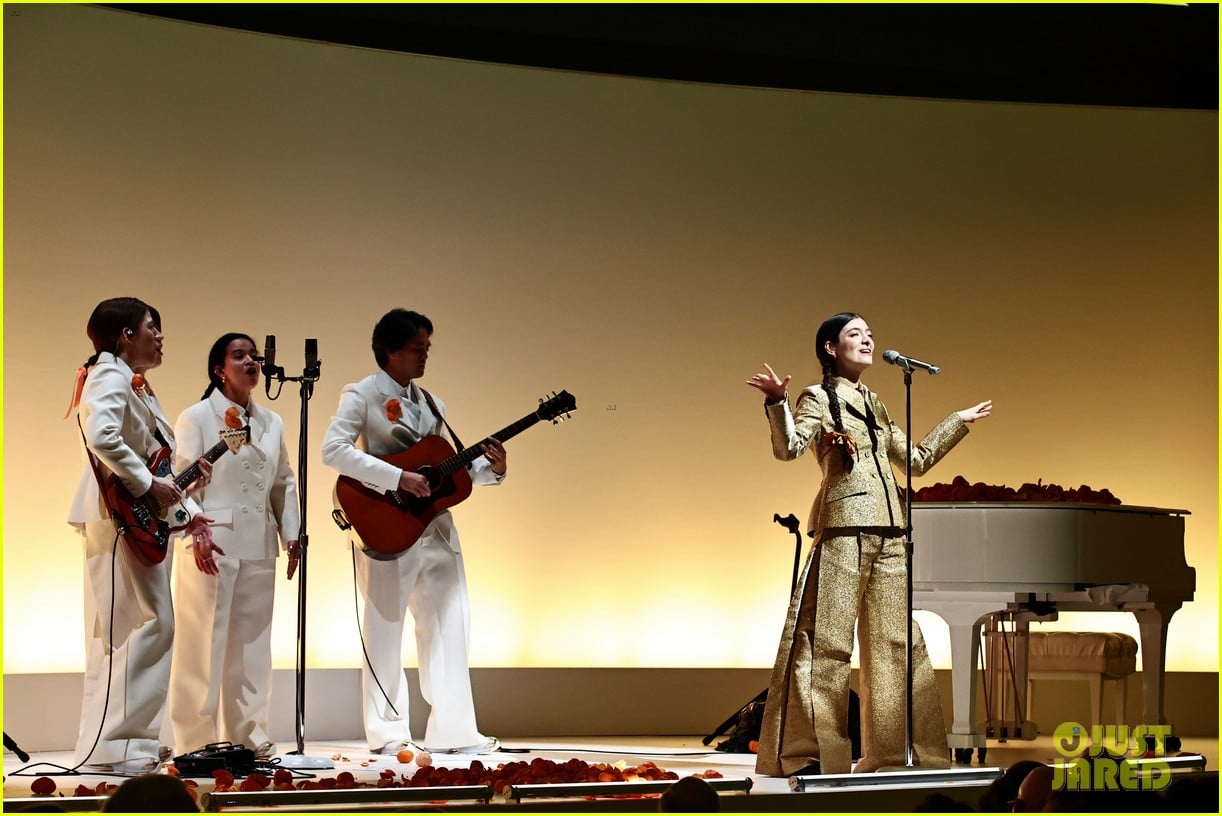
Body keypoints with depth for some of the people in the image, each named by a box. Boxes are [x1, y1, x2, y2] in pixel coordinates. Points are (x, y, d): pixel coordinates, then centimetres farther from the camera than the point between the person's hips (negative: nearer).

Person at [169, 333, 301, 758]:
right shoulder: (196, 418, -1)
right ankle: (197, 738, 1)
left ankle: (248, 735, 14)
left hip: (259, 548, 6)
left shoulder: (271, 423, 16)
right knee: (204, 644, -3)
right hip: (211, 547, -5)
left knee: (251, 645, 8)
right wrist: (194, 537, -17)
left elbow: (284, 483, 18)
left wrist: (291, 533, 8)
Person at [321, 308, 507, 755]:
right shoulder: (362, 395, -4)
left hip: (435, 528, 7)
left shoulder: (430, 404, 17)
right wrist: (398, 478, -22)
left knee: (450, 626, 5)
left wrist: (488, 469, 1)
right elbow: (333, 450, -18)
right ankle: (387, 733, 7)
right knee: (385, 629, 0)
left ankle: (453, 731, 10)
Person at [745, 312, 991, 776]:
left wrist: (959, 423, 35)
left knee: (896, 641, 5)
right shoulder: (818, 399, 3)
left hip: (888, 534, 7)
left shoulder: (872, 403, 22)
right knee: (827, 640, -9)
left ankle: (893, 749, 11)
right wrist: (777, 403, -31)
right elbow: (788, 448, -14)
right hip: (844, 528, -7)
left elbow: (916, 459, 29)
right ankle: (806, 753, -7)